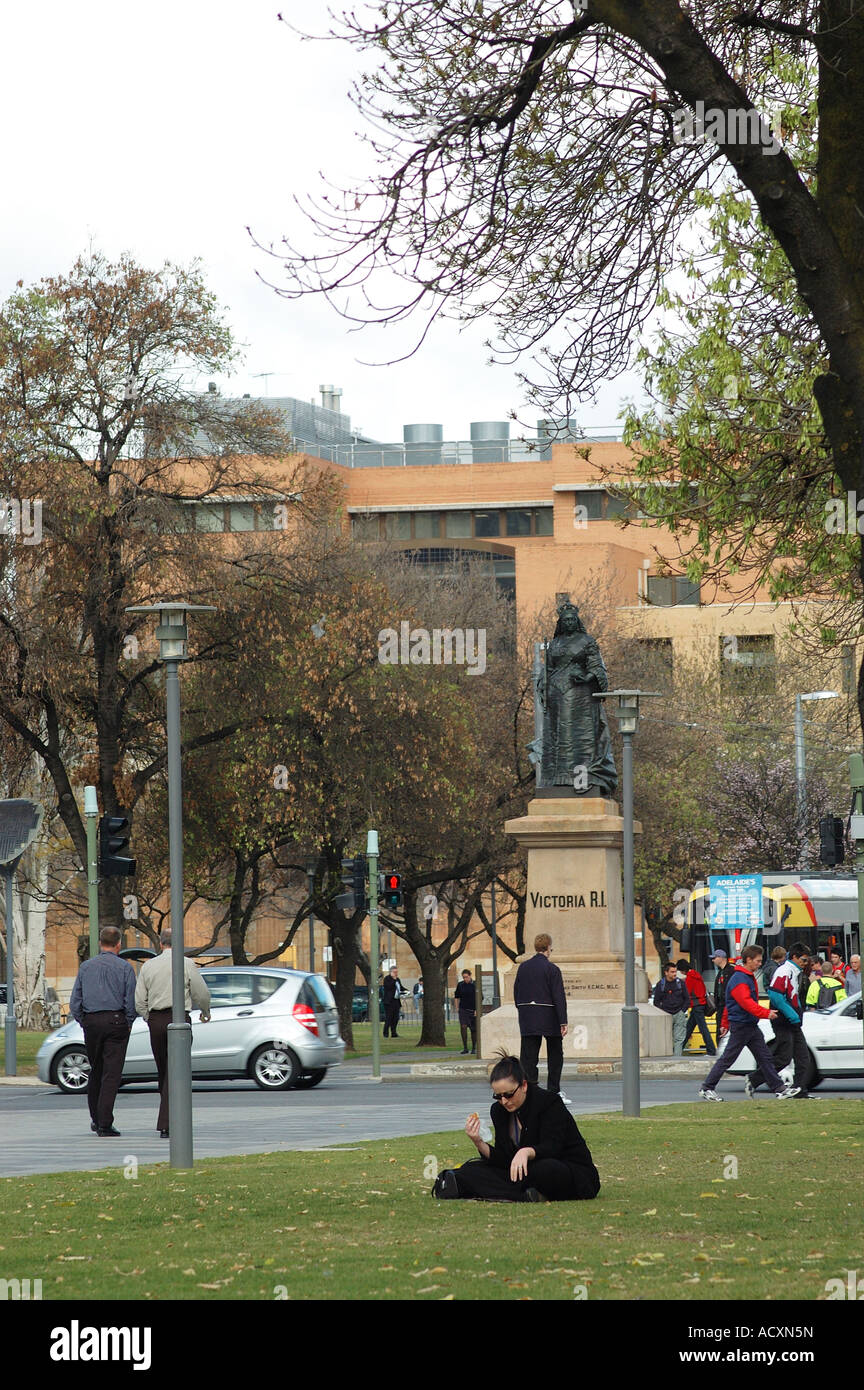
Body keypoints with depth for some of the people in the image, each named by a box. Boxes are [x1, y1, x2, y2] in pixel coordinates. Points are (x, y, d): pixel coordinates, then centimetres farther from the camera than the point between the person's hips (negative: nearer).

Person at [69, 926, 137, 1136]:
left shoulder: (86, 967, 8)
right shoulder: (125, 968, -2)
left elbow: (75, 1002, 7)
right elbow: (131, 1001, -6)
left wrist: (83, 1022, 14)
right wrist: (128, 1023, 7)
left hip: (91, 1023, 4)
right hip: (116, 1021, -3)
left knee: (96, 1071, 17)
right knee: (112, 1074, -4)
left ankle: (96, 1119, 23)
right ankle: (104, 1125, -10)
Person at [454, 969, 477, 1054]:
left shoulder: (475, 985, -4)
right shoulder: (460, 985, 4)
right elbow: (457, 996, 17)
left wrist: (477, 1010, -9)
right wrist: (457, 1008, 11)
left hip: (473, 1010, -1)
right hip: (463, 1009, 1)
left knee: (474, 1029, 5)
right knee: (463, 1027, -14)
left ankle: (474, 1048, 20)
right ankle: (465, 1048, -12)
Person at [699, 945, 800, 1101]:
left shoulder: (749, 977, 16)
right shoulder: (738, 980, -17)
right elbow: (746, 1002, -28)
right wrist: (766, 1013, -32)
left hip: (751, 1026, 9)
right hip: (740, 1025, -9)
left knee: (765, 1057, 6)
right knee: (727, 1058, -3)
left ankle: (779, 1089, 6)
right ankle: (706, 1089, 5)